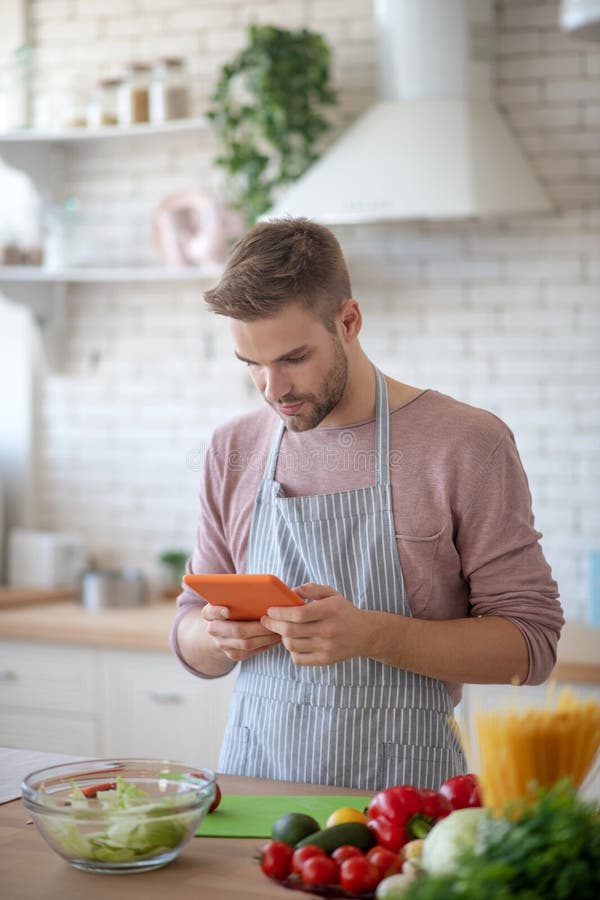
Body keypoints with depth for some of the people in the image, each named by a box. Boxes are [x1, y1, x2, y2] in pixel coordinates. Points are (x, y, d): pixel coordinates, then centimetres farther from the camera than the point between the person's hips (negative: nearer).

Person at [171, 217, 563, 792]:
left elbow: (530, 642, -6)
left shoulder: (467, 445, -4)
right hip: (252, 774, 4)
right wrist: (219, 637, -9)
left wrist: (373, 636, -20)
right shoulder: (233, 451, 9)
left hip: (401, 787, -4)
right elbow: (192, 644, 15)